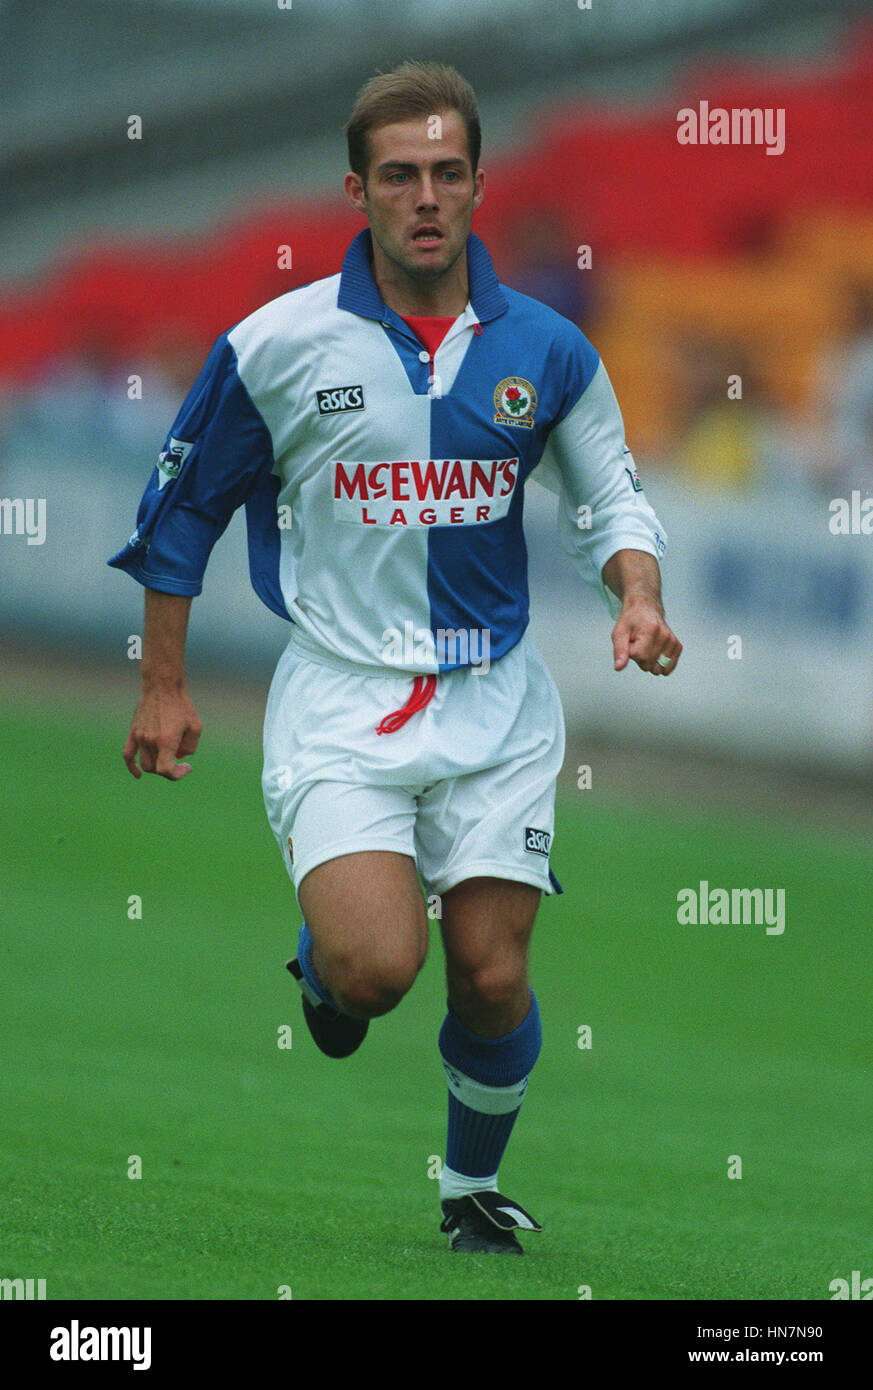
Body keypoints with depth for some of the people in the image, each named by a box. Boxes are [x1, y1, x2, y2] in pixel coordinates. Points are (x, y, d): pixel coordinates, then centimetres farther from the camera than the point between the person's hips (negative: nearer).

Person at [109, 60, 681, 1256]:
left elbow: (609, 498, 14)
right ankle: (322, 957, 18)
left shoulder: (546, 349, 0)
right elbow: (183, 504, 6)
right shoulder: (277, 345, -6)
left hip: (493, 702, 2)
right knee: (378, 965, -20)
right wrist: (163, 686, 8)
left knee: (491, 977, 1)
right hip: (339, 698, -2)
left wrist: (637, 597, -8)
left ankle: (474, 1186, 28)